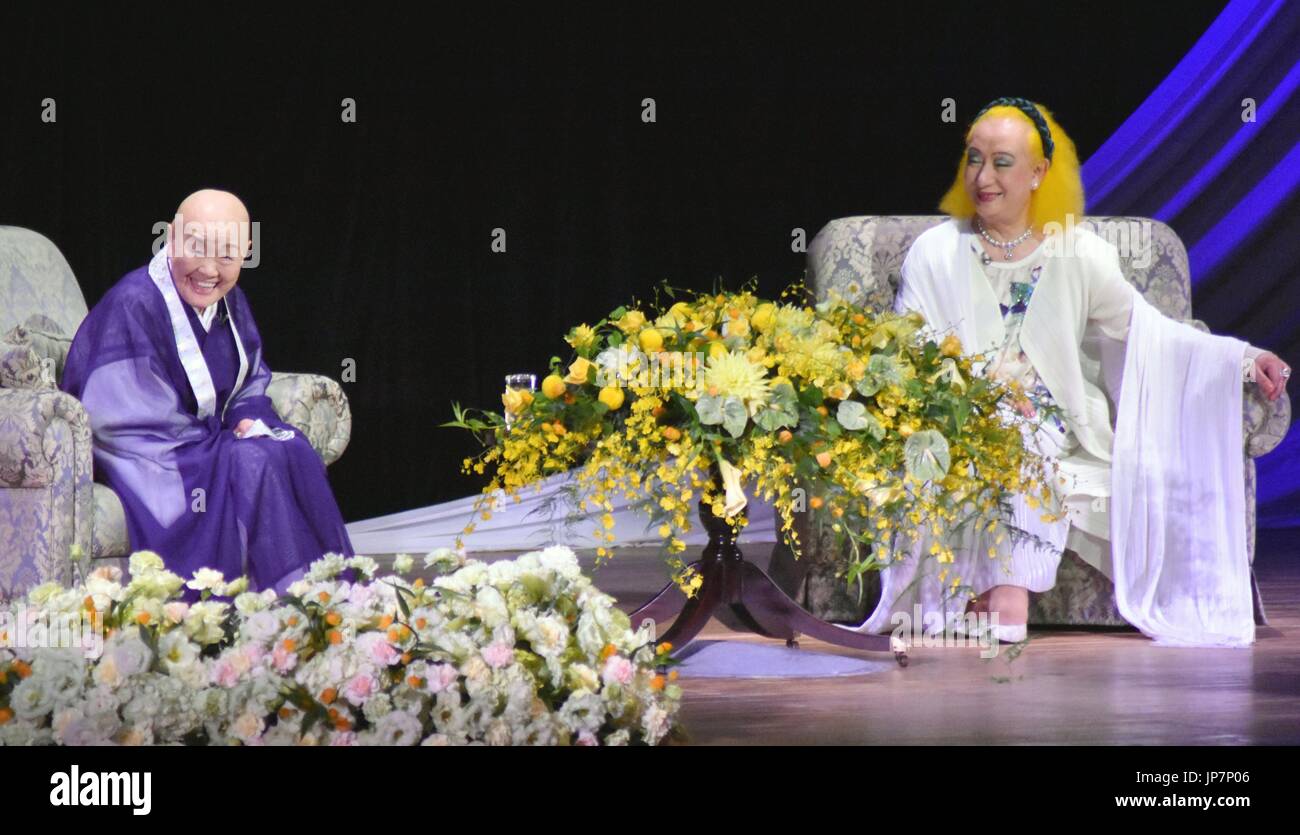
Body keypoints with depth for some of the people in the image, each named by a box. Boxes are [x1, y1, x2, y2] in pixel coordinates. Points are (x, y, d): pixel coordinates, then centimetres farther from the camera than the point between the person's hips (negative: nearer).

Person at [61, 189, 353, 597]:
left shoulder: (229, 301, 4)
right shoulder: (133, 306, -21)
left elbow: (251, 384, 16)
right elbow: (136, 424, -21)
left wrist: (250, 420, -8)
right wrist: (230, 439, -15)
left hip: (203, 443, 8)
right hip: (149, 461, -8)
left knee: (295, 453, -15)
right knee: (256, 465, -26)